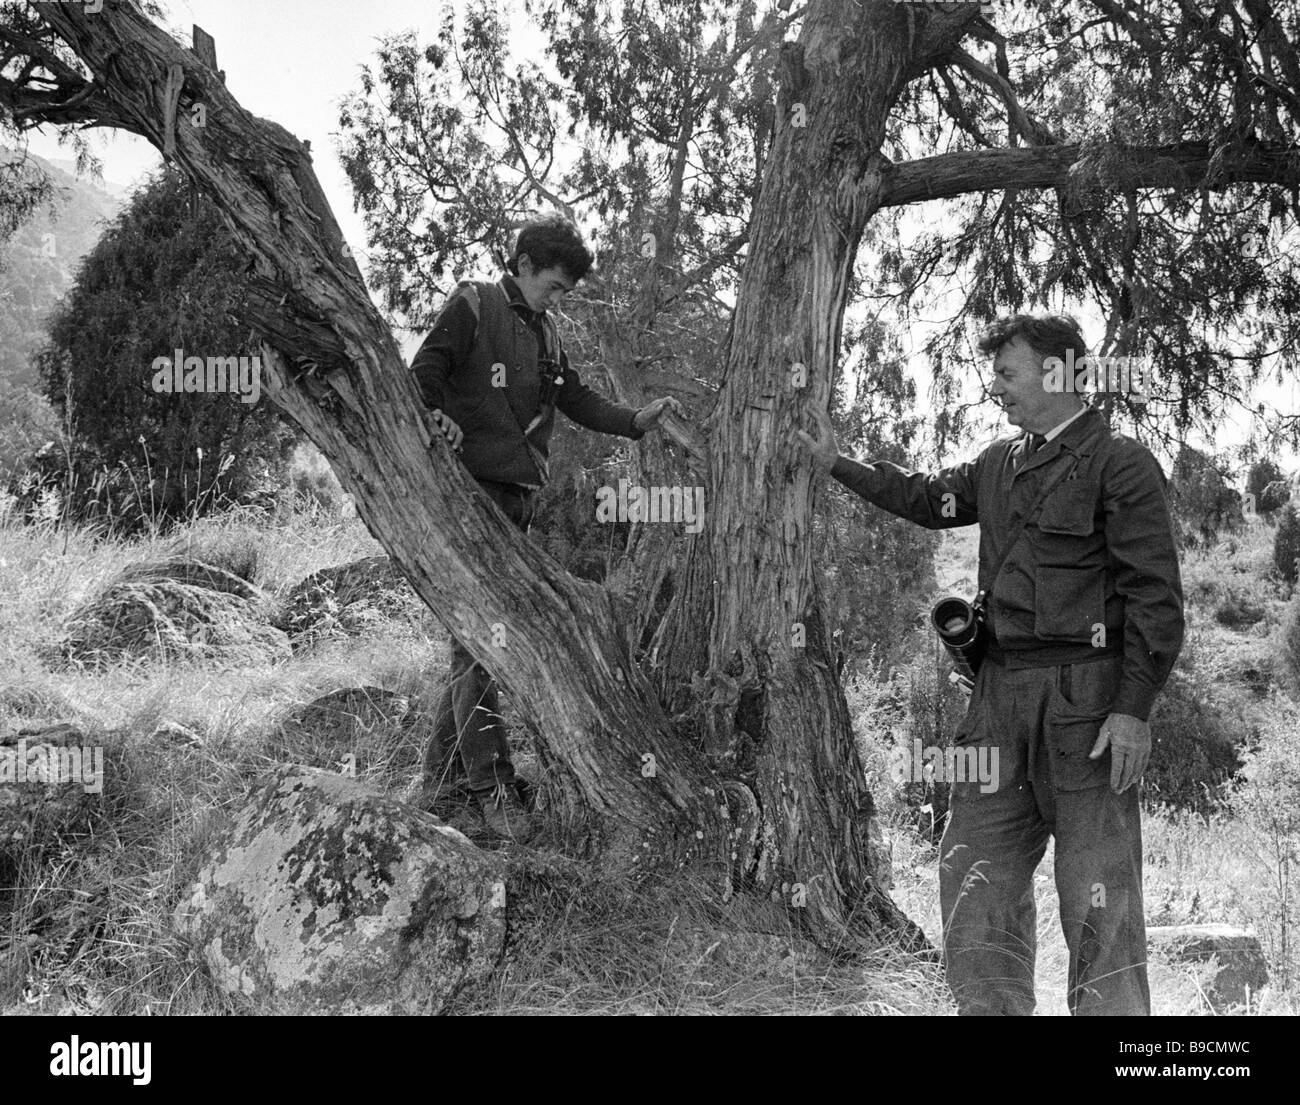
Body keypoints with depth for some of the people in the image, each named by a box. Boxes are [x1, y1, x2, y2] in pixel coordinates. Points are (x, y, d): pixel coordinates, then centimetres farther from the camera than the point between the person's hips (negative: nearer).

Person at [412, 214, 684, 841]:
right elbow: (423, 376, -7)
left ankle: (441, 766, 21)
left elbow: (578, 400, 17)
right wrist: (442, 422, -25)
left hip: (519, 497, 8)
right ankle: (490, 784, -5)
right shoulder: (473, 307, -2)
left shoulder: (544, 334, 20)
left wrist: (636, 421, 4)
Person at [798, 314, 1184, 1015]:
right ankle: (990, 1008, 19)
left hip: (1085, 694, -7)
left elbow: (1156, 596, -10)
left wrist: (1135, 709, -16)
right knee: (974, 875, 9)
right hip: (1001, 693, 7)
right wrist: (837, 466, 32)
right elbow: (928, 500, 33)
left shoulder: (1119, 464, -5)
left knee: (1098, 894, -4)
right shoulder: (998, 465, 15)